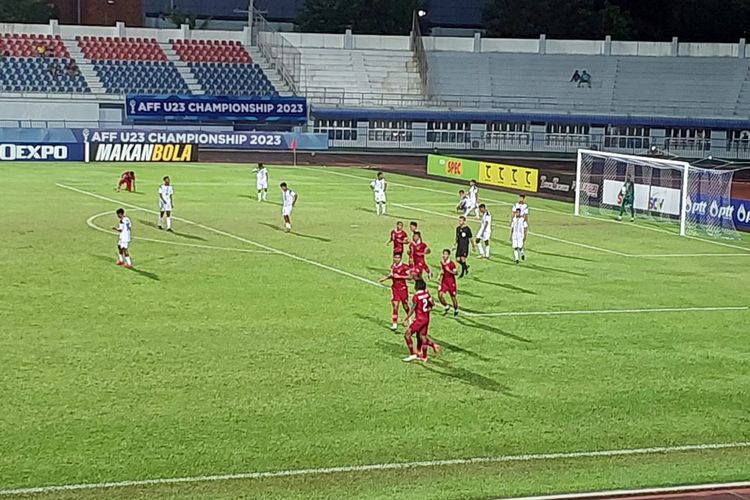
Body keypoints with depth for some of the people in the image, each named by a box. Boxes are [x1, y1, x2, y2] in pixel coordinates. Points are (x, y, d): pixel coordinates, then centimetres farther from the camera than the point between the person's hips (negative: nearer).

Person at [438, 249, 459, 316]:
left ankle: (456, 310, 28)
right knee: (439, 294, -9)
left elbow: (456, 272, -15)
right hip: (444, 281, 5)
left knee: (453, 296, 6)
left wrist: (449, 270, -28)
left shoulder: (451, 263, -16)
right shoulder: (442, 263, 3)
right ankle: (446, 307, 14)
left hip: (451, 282, -5)